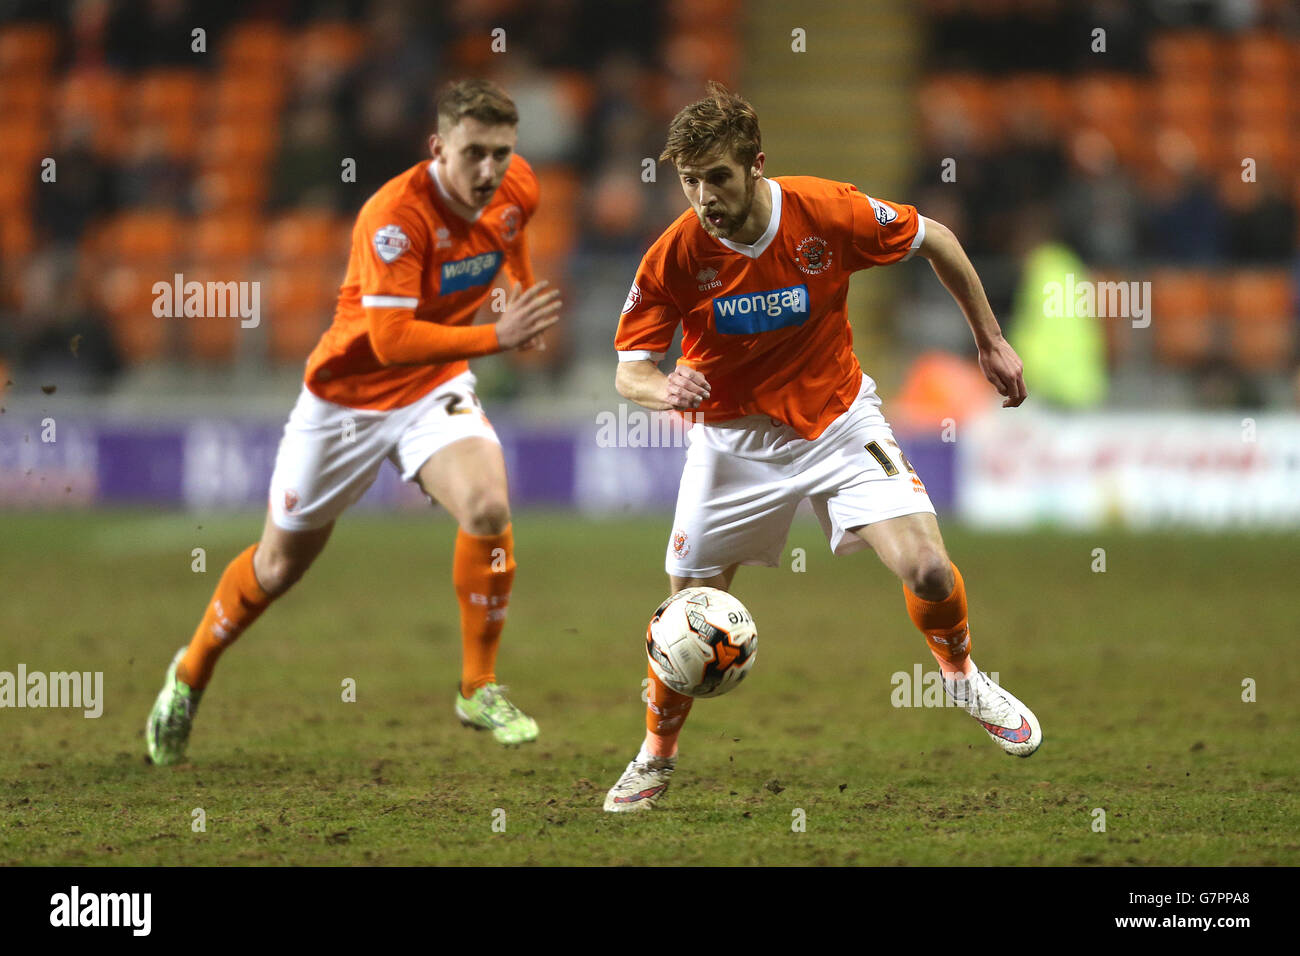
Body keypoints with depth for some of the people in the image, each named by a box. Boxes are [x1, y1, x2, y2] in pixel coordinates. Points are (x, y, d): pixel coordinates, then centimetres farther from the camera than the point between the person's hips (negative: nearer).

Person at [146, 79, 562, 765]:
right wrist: (496, 337, -46)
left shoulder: (517, 188, -11)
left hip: (435, 387, 4)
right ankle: (190, 676, 40)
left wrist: (524, 291, 11)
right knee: (281, 563, 12)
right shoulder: (395, 215, -32)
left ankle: (480, 690, -8)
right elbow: (391, 339, -40)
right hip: (348, 394, -4)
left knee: (487, 508, -25)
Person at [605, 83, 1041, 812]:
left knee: (929, 571, -16)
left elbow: (934, 239, -3)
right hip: (735, 442, 1)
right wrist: (663, 389, -37)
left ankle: (963, 676, 18)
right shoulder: (675, 255, -20)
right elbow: (629, 369, -12)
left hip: (838, 423, 0)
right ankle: (656, 759, 29)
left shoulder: (828, 213, -21)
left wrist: (992, 342, 3)